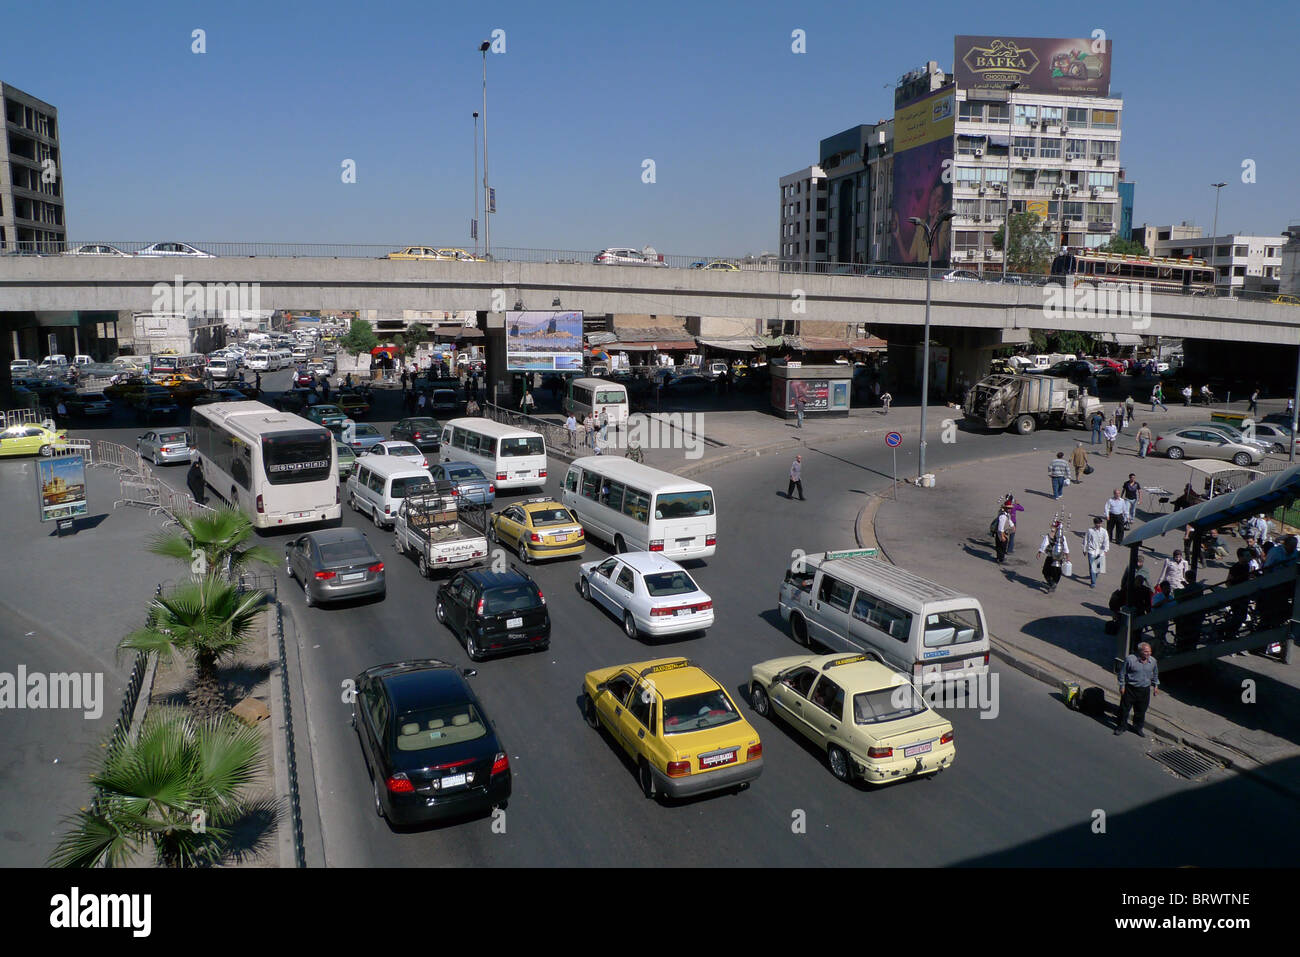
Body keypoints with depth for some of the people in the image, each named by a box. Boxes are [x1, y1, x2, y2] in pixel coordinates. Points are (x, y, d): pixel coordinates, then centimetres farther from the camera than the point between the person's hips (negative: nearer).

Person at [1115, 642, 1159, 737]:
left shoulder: (1153, 661, -1)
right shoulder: (1130, 659, -15)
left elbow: (1155, 675, 18)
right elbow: (1122, 673, -7)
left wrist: (1155, 686, 15)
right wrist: (1122, 686, -7)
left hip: (1145, 690, 4)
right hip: (1130, 689, -4)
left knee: (1141, 711, 14)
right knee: (1124, 709, 5)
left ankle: (1138, 728, 33)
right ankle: (1121, 727, 21)